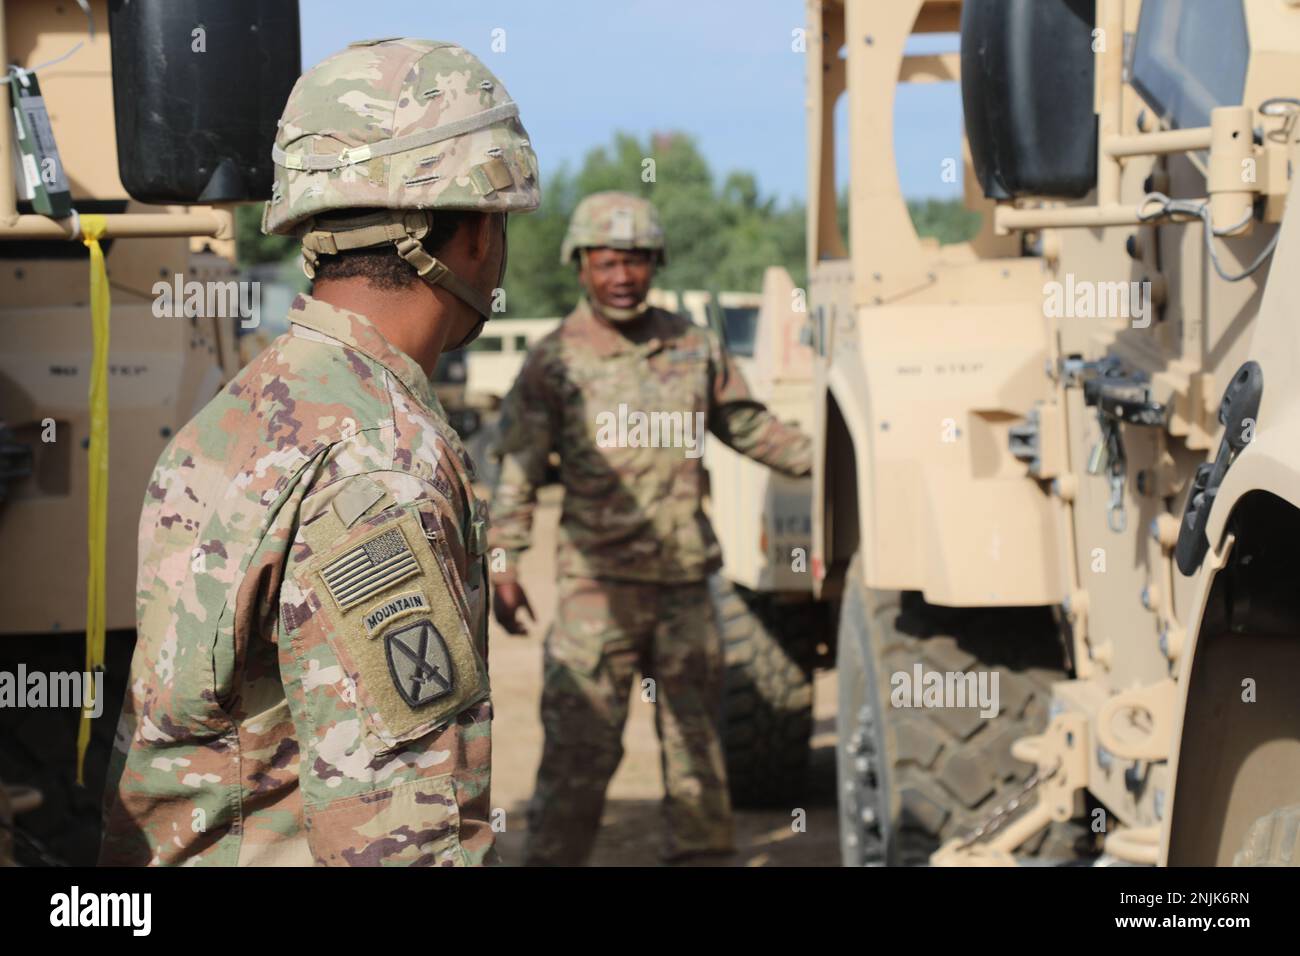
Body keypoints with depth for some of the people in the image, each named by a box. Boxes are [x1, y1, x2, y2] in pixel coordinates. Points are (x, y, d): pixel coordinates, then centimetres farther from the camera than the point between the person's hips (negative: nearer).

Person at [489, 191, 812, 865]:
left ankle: (699, 847, 22)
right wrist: (502, 564, -15)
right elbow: (517, 469, -5)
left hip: (685, 579, 4)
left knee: (696, 732, 11)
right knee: (580, 745, -6)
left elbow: (748, 427, 22)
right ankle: (551, 857, 1)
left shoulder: (694, 349, 9)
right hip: (598, 582, -4)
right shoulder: (555, 362, -2)